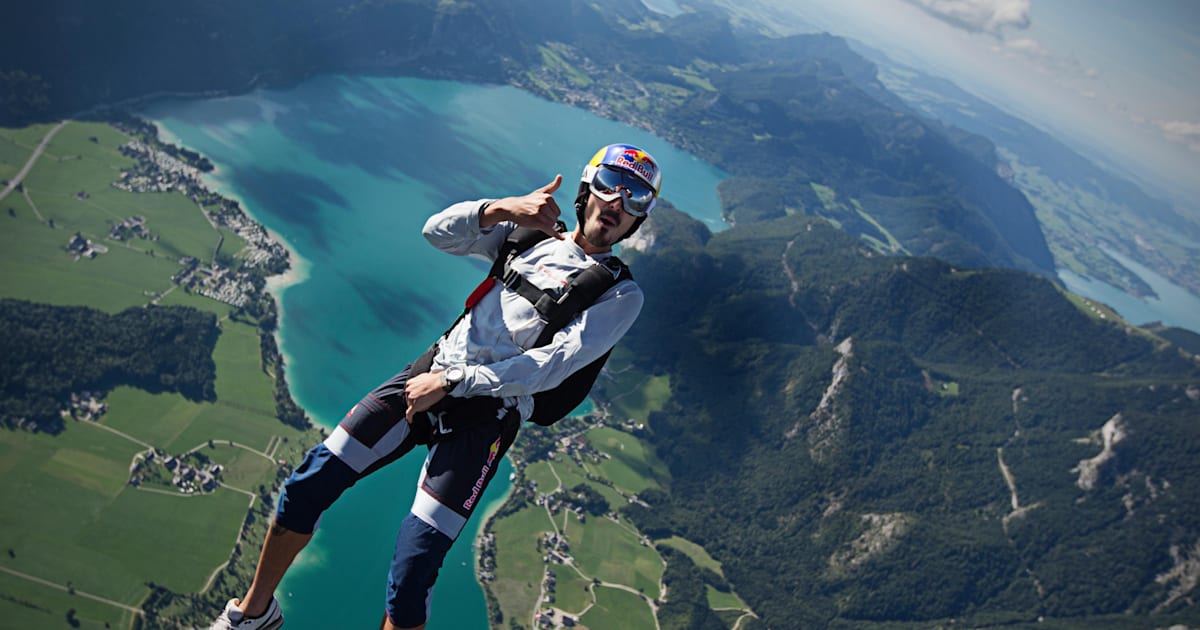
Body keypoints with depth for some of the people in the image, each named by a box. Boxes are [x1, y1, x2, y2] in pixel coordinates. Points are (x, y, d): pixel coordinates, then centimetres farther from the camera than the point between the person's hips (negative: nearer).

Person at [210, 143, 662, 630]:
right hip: (428, 377, 4)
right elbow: (439, 232, 3)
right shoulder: (528, 234, 15)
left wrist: (449, 382, -12)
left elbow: (551, 366, -10)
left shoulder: (620, 296, 1)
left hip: (487, 412, -4)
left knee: (414, 567, -14)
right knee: (308, 483, -1)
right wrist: (503, 208, -15)